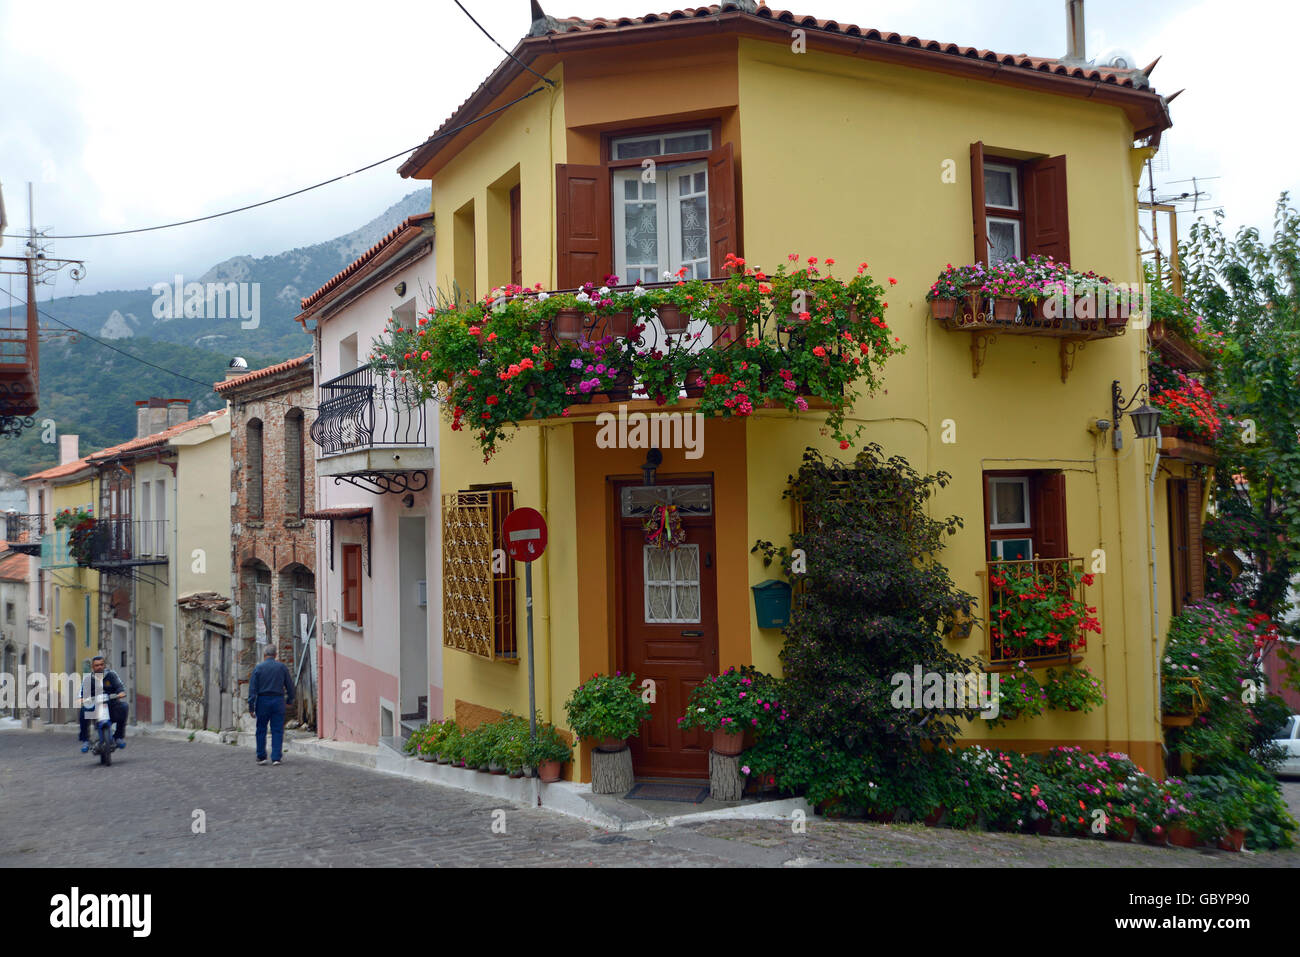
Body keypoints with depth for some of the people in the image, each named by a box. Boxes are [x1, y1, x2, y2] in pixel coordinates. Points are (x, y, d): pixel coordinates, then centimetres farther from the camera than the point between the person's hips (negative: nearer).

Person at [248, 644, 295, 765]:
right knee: (277, 730, 3)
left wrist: (251, 706, -2)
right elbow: (289, 685, 5)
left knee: (261, 730, 11)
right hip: (278, 700, 1)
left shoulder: (258, 668, -1)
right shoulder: (282, 667, 2)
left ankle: (261, 757, 14)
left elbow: (252, 688, -4)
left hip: (263, 701, -1)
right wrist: (290, 699, 18)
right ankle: (276, 758, 1)